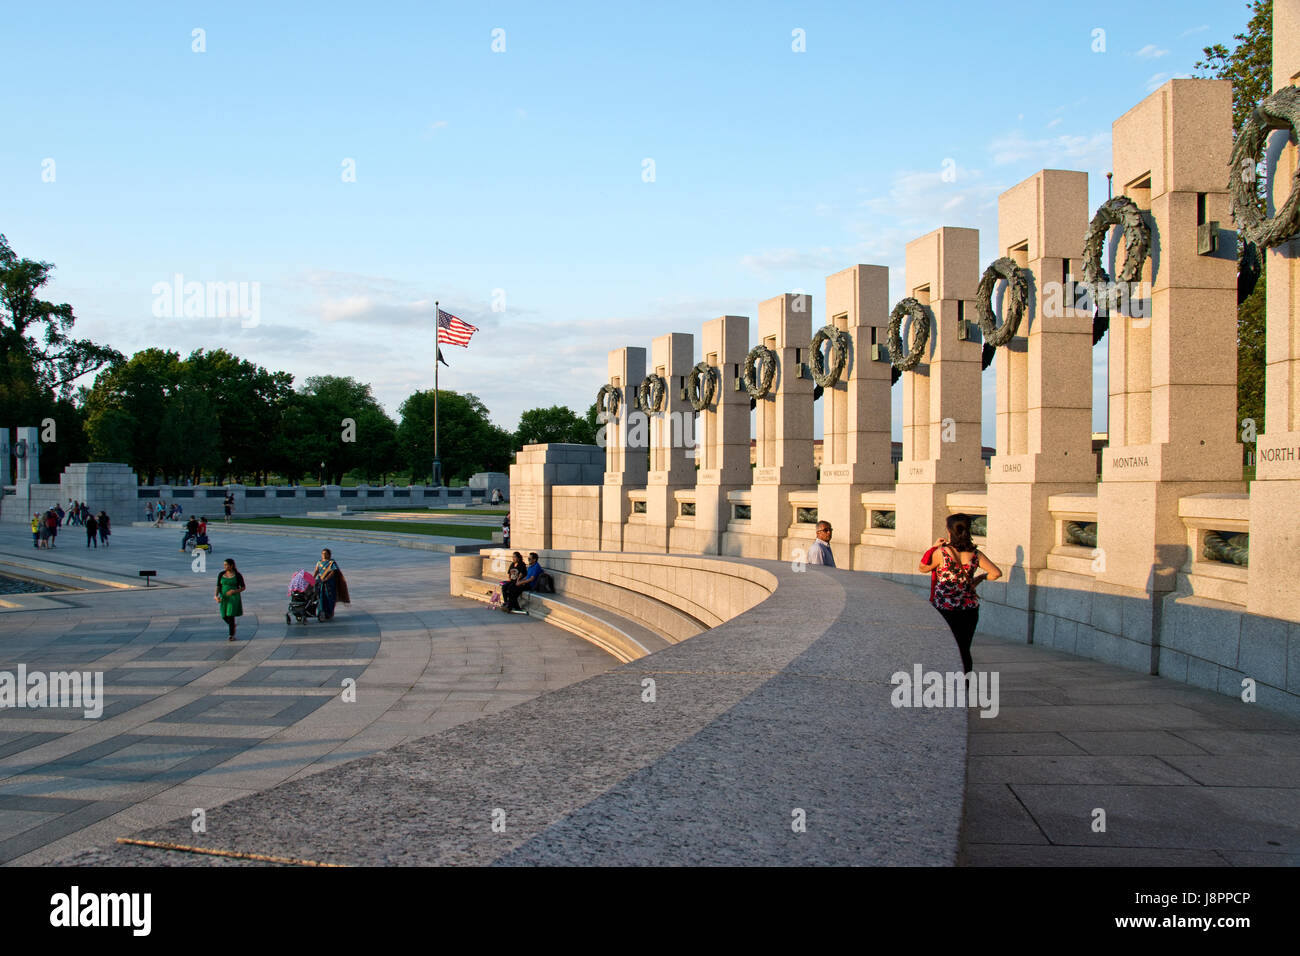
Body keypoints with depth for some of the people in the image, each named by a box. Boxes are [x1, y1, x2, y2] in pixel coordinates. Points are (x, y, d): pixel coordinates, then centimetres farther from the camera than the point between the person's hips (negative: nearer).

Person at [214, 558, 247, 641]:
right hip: (224, 598, 4)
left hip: (234, 598, -4)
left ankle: (232, 635, 2)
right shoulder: (221, 574, 0)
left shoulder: (238, 575, -9)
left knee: (230, 616, -12)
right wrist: (216, 596, -16)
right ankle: (233, 626, 40)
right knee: (224, 617, 8)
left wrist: (234, 591, -21)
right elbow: (218, 587, 2)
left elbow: (243, 588, -4)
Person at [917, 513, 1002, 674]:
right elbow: (997, 573, -3)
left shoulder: (942, 552, -14)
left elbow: (922, 568, 0)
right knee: (964, 650, 13)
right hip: (969, 608, 3)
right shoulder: (974, 554, -3)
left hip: (944, 608, -3)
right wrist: (980, 578, 12)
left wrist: (934, 547, 5)